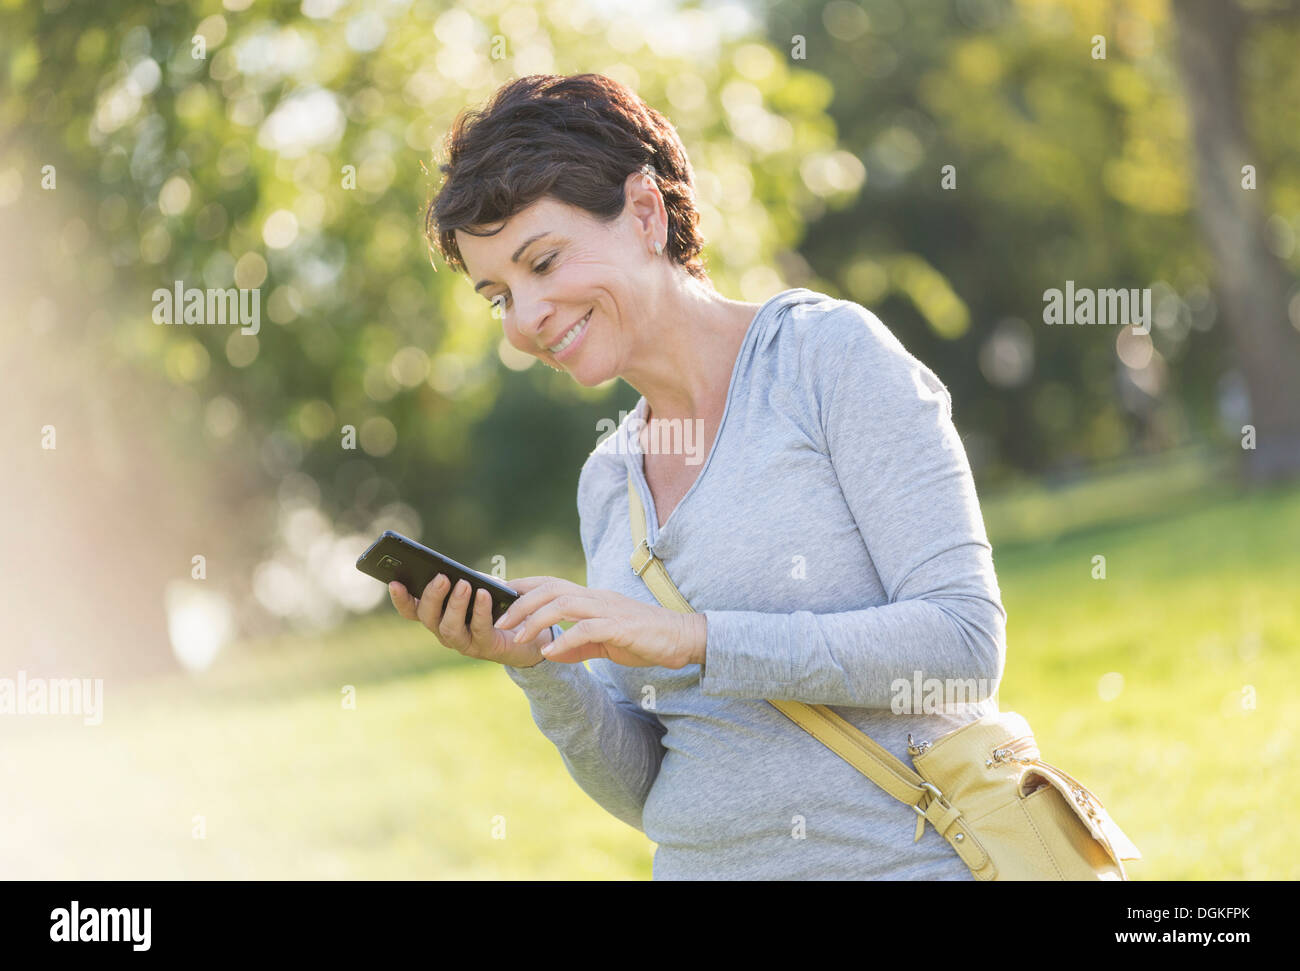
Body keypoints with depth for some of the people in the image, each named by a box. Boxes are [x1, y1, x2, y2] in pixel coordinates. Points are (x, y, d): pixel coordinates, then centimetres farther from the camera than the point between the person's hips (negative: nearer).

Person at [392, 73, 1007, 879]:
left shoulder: (831, 351, -4)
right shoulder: (607, 481, 12)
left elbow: (966, 642, -12)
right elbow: (647, 788, 12)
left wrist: (689, 638, -17)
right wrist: (537, 667, -5)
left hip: (903, 857, -5)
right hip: (705, 862, 5)